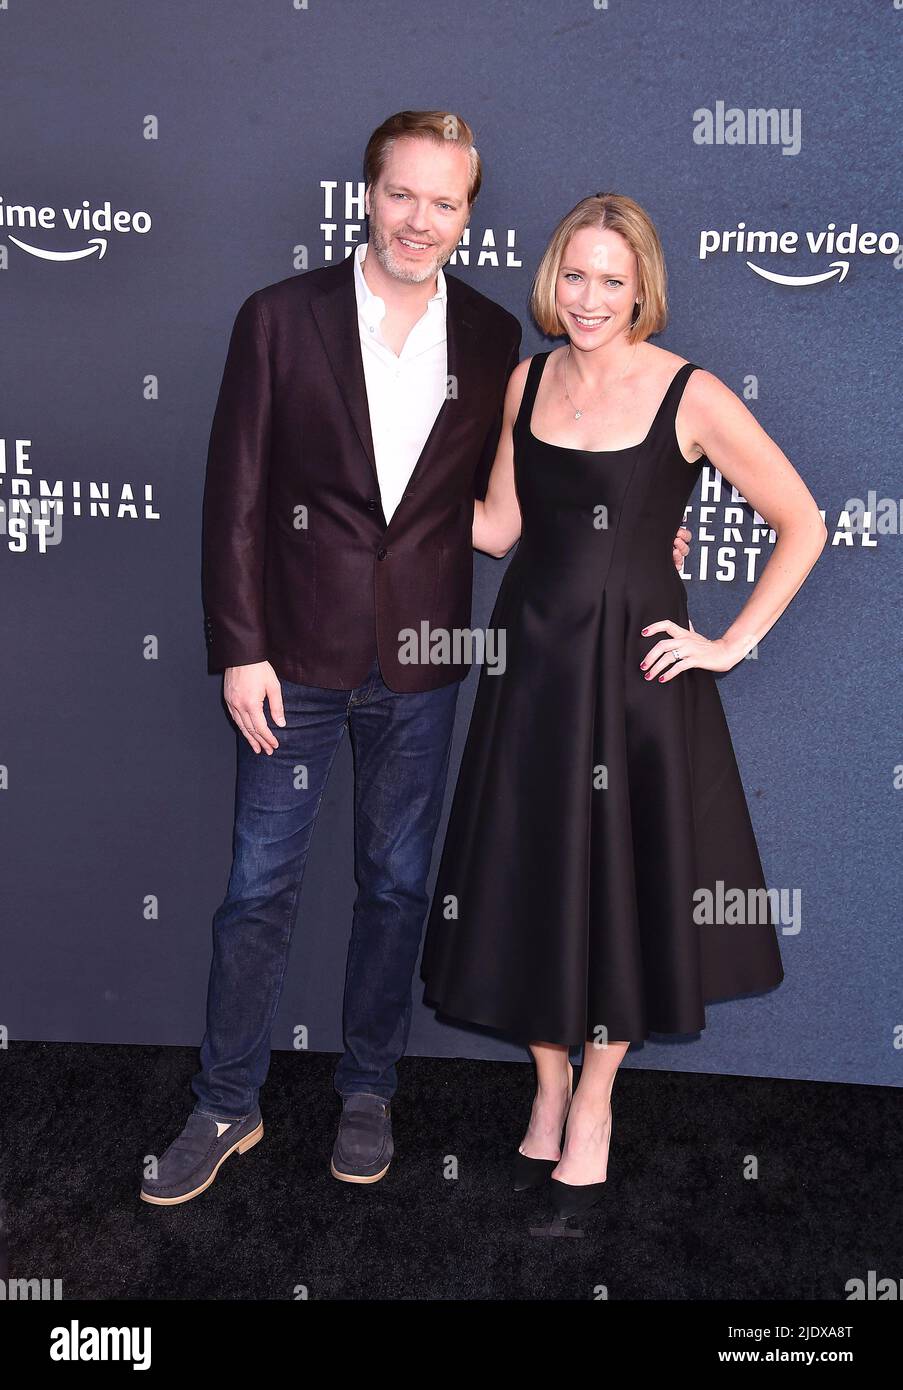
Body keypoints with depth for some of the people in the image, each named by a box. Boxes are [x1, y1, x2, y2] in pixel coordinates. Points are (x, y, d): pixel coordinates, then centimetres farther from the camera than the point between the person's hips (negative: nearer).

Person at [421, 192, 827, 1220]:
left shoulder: (689, 395, -10)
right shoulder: (528, 381, 5)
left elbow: (802, 525, -6)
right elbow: (498, 527, 11)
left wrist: (734, 642, -9)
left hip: (634, 664, -4)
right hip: (532, 655, 5)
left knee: (620, 877, 6)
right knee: (527, 874, 10)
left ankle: (594, 1101, 26)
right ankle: (548, 1087, 31)